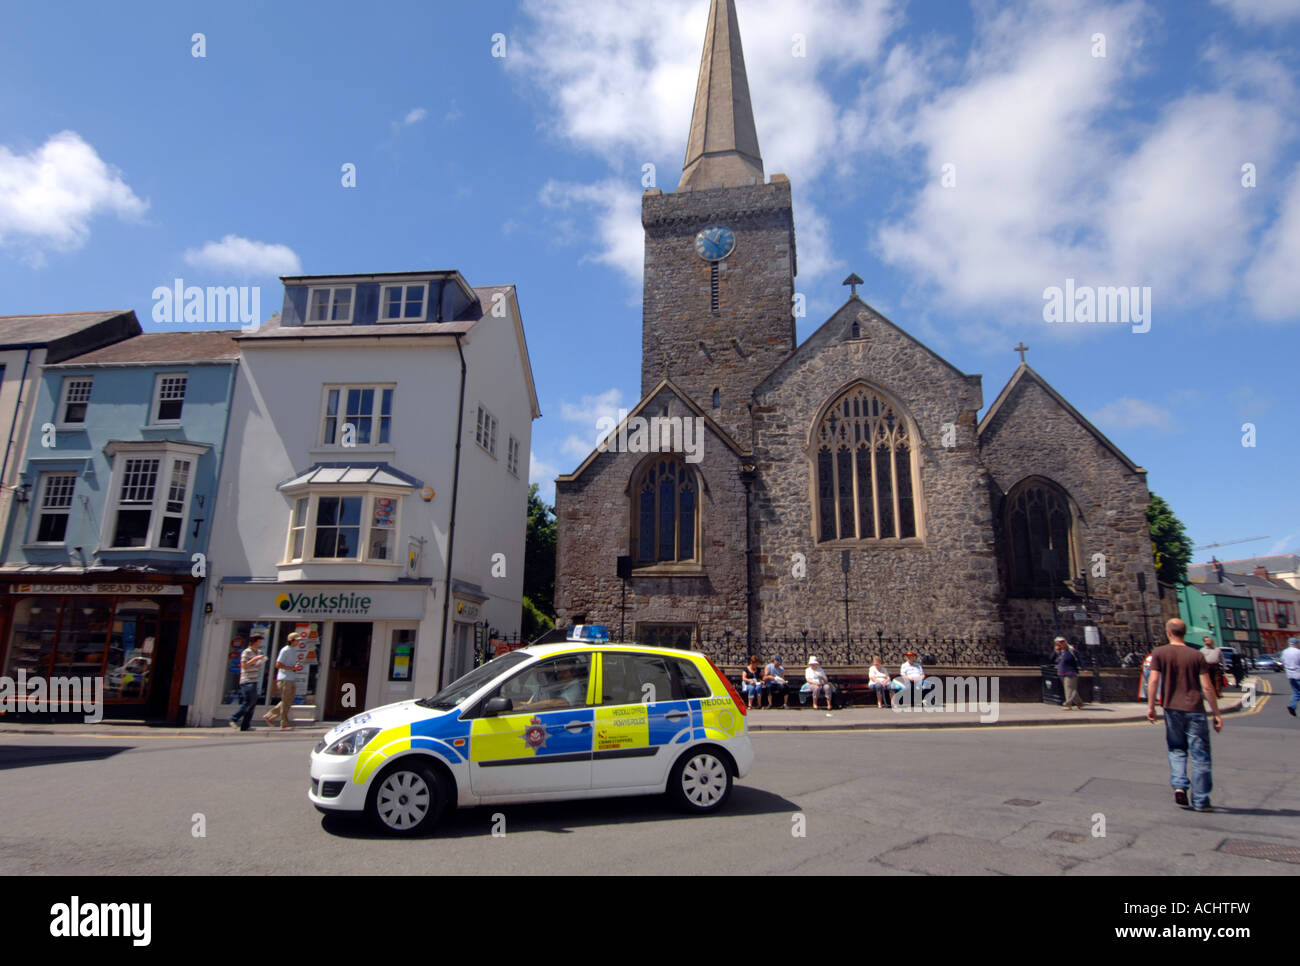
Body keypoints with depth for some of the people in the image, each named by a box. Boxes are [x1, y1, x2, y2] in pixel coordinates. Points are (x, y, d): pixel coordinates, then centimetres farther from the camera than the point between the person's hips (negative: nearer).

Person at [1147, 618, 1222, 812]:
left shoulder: (1160, 653, -1)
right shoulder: (1196, 655, -1)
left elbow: (1154, 680, -7)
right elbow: (1207, 687, -4)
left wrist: (1150, 706, 2)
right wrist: (1216, 714, 3)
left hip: (1172, 709, 1)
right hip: (1195, 709, -1)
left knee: (1176, 750, 17)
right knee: (1200, 755, 6)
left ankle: (1179, 786, -1)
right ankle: (1200, 801, 10)